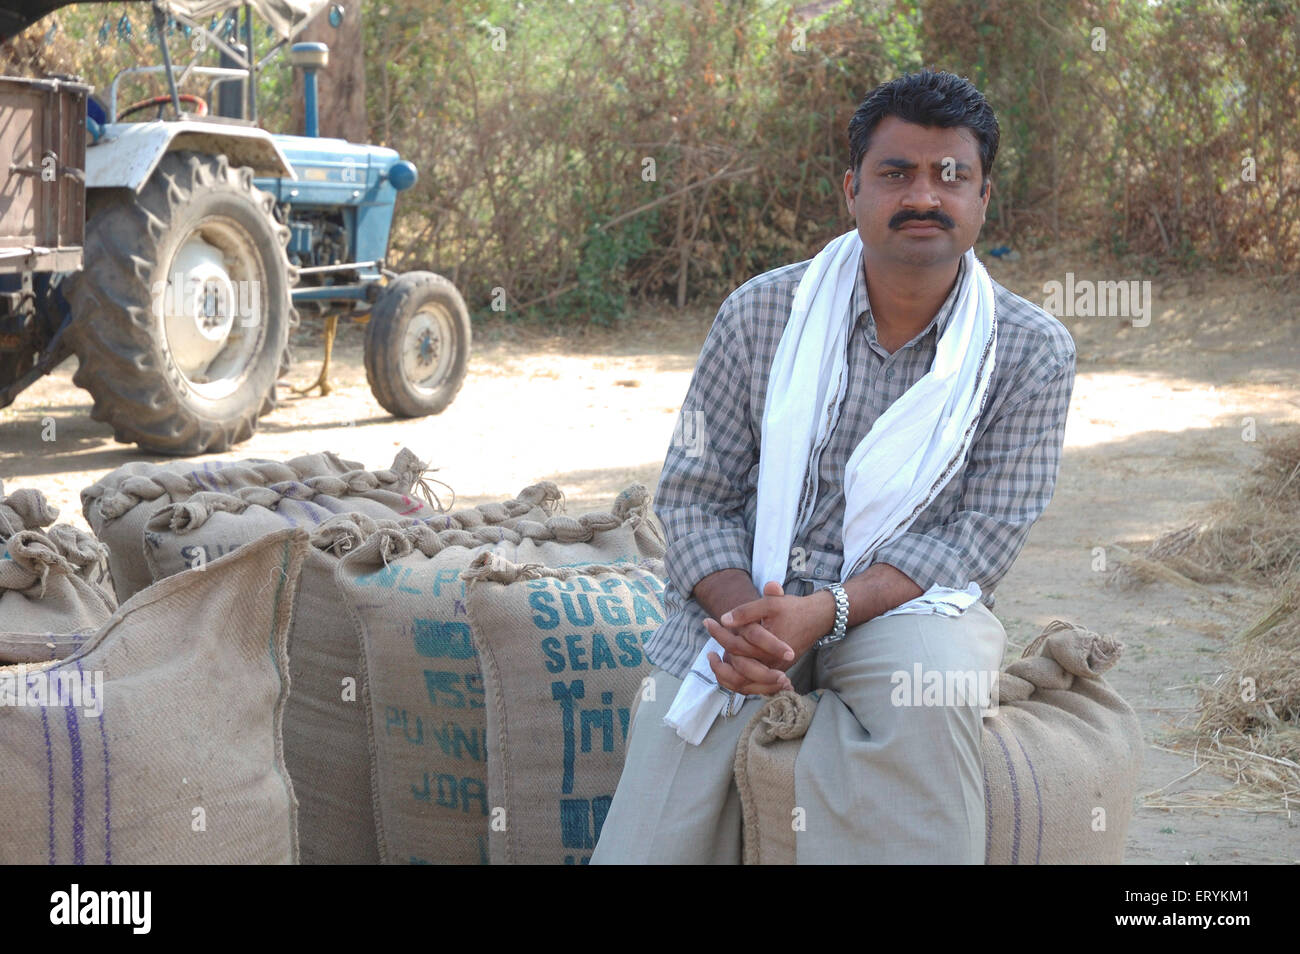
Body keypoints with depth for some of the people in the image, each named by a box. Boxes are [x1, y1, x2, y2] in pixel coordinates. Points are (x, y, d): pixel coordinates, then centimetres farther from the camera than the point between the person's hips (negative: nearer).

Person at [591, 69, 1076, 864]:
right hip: (741, 600, 1)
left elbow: (984, 535, -8)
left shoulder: (1032, 353, -3)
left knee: (925, 680, -37)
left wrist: (825, 612, -22)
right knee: (650, 844, -16)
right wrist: (741, 611, -18)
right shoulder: (761, 313, 1)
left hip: (905, 601, 0)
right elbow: (695, 493, 3)